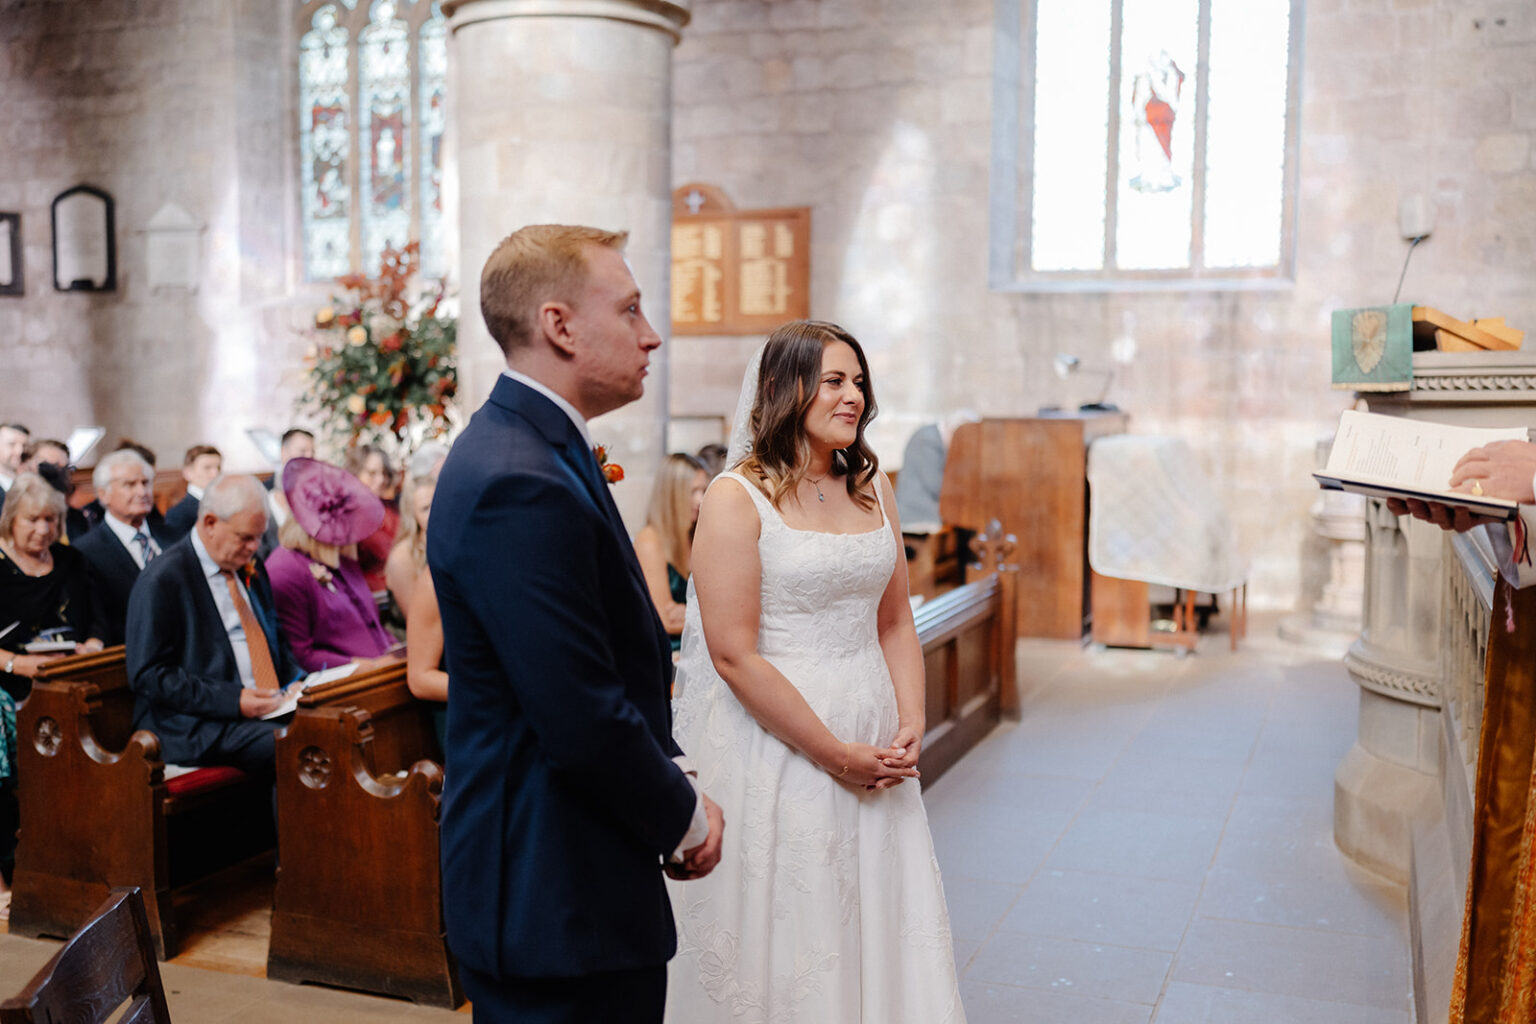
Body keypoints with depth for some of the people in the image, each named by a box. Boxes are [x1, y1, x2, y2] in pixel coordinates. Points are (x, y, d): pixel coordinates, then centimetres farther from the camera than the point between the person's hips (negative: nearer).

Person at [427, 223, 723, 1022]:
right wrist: (685, 817, -9)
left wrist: (673, 787, 5)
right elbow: (583, 717, -25)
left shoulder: (533, 449, 9)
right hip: (555, 903, -10)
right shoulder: (520, 483, -23)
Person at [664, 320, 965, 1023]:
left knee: (878, 931, 13)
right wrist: (835, 755, -14)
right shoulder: (737, 497, -10)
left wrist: (910, 725, -2)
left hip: (872, 745, 6)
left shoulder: (871, 488, 9)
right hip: (772, 742, -6)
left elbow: (895, 623, 13)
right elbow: (733, 654, -15)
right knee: (778, 943, 5)